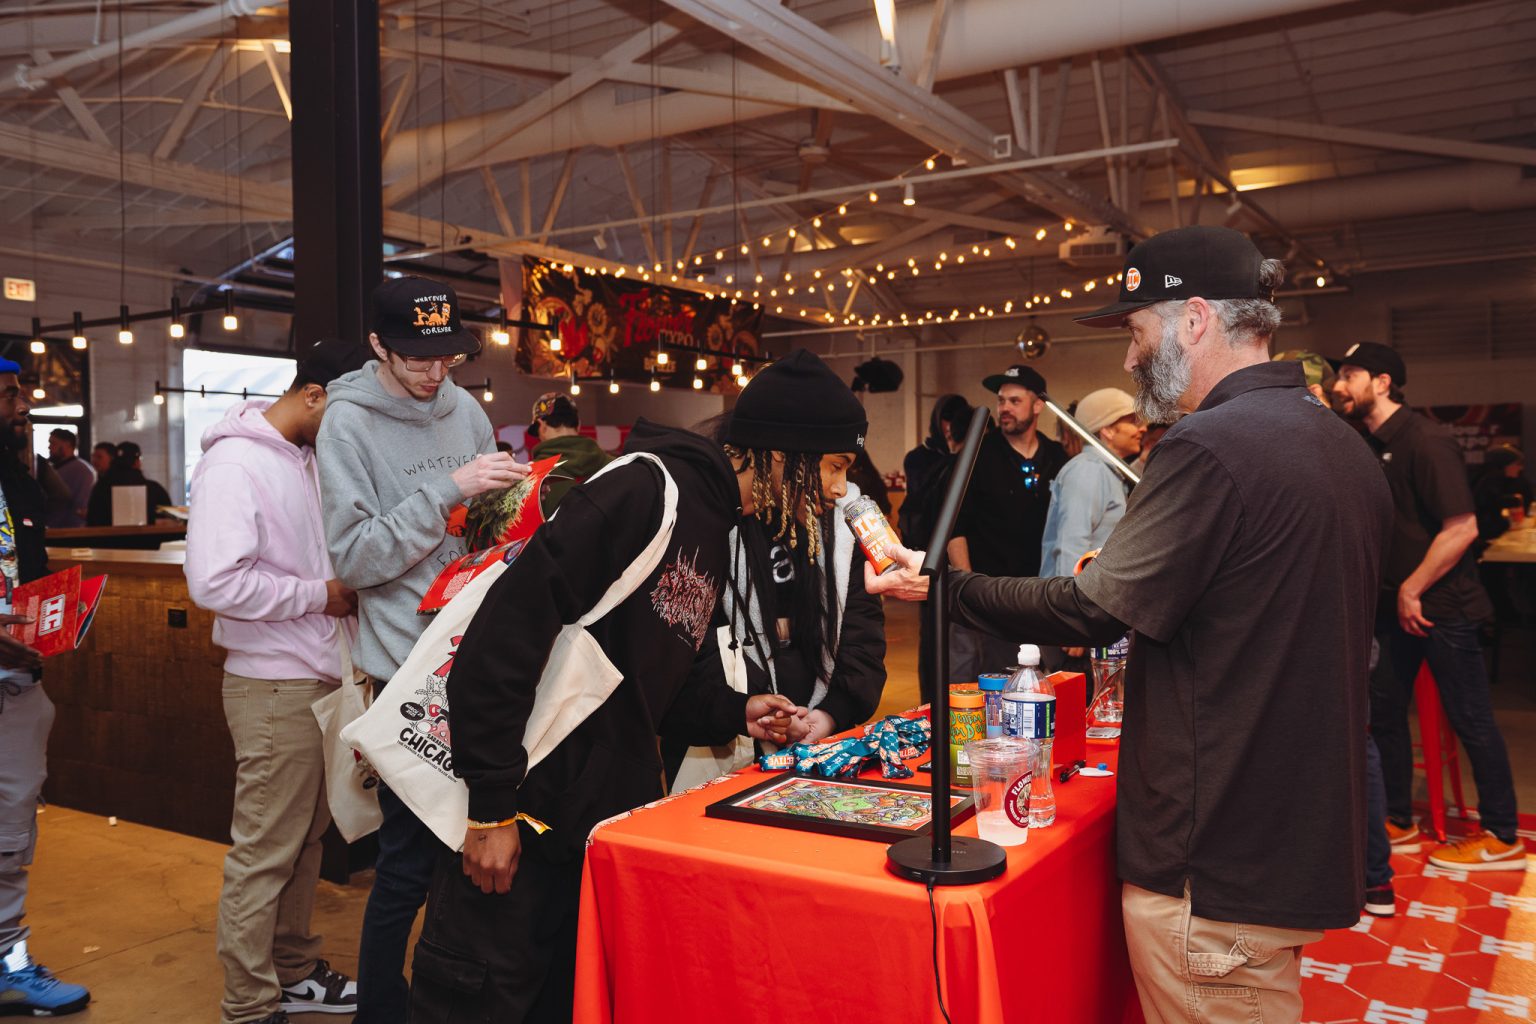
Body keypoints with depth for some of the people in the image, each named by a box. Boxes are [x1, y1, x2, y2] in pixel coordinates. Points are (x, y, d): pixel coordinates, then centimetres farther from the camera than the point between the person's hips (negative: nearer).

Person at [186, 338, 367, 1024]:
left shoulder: (305, 459, 12)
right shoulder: (235, 461, -15)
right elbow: (215, 581, -25)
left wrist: (349, 585, 4)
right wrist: (320, 594, -17)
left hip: (319, 678, 9)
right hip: (273, 686, -9)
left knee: (304, 839, 19)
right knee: (265, 853, 1)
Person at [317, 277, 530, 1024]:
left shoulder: (462, 408, 8)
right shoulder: (348, 422, -7)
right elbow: (353, 557, -14)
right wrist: (447, 491, -21)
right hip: (408, 664, -5)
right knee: (411, 857, 2)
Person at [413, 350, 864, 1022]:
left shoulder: (718, 533, 12)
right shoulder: (648, 492, -19)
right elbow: (507, 635, -24)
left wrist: (735, 713, 3)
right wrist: (492, 810, -22)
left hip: (611, 810, 9)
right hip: (519, 812, -9)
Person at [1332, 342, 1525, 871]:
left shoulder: (1426, 441, -16)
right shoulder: (1371, 447, 8)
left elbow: (1462, 528, -21)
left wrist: (1412, 589, -17)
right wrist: (1392, 592, 7)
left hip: (1440, 604, -8)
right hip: (1395, 603, 8)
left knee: (1469, 717, 1)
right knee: (1384, 710, 11)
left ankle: (1502, 836, 15)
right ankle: (1397, 821, 25)